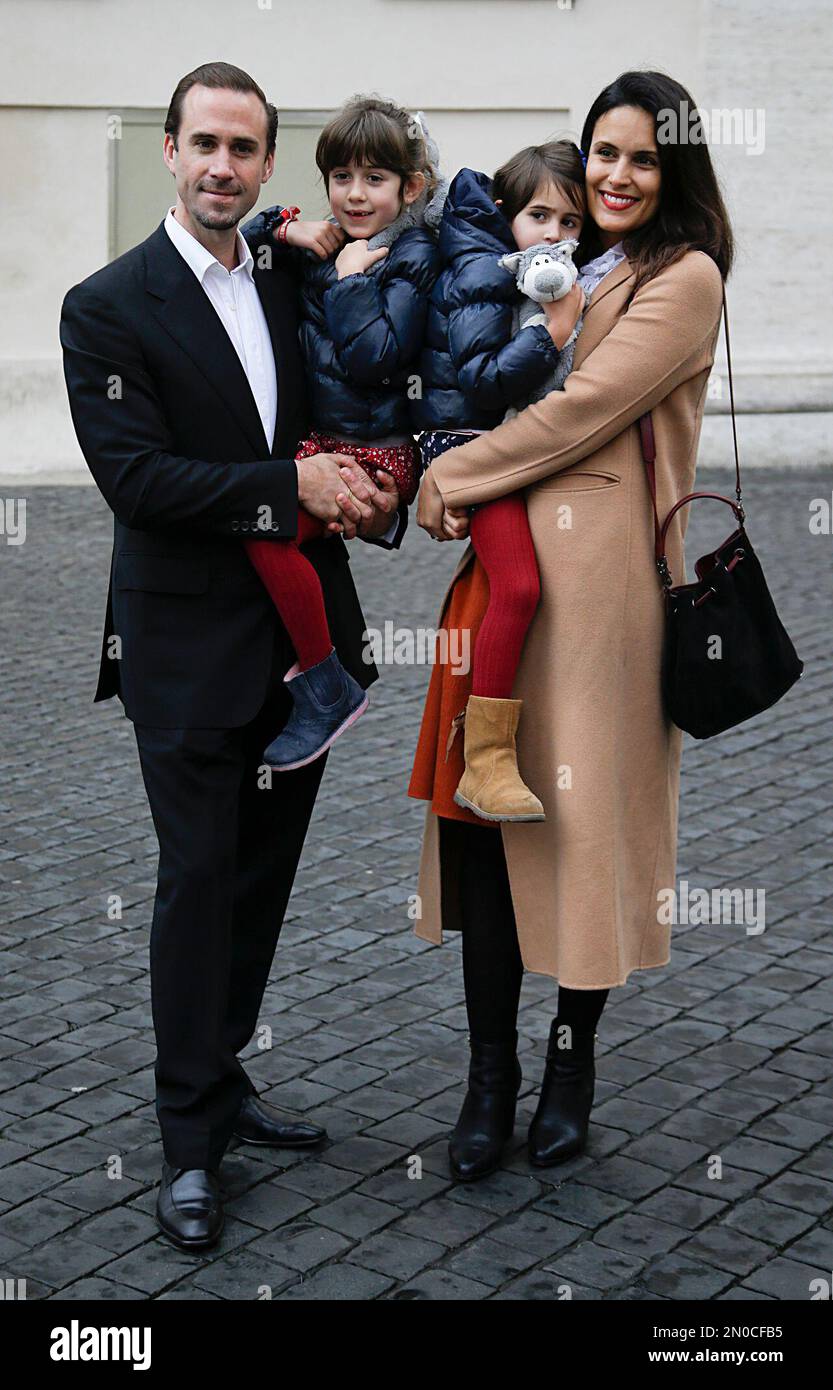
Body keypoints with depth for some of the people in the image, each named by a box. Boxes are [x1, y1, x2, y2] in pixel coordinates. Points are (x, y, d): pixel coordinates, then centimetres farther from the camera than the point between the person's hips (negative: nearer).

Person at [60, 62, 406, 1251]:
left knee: (263, 874, 14)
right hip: (191, 650, -6)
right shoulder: (108, 307, -8)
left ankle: (222, 1076, 31)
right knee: (199, 877, -1)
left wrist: (372, 497, -4)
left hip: (304, 638, 6)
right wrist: (291, 487, -20)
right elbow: (136, 477, -17)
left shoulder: (297, 290, 10)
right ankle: (191, 1140, 11)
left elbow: (347, 428, 18)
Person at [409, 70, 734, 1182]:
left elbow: (583, 405, -11)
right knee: (483, 810, 2)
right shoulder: (562, 269, 19)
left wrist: (452, 478, -5)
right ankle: (492, 1073, 12)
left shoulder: (685, 278, -2)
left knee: (588, 810, 1)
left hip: (600, 571, -6)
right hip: (505, 558, 6)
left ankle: (573, 1061, 20)